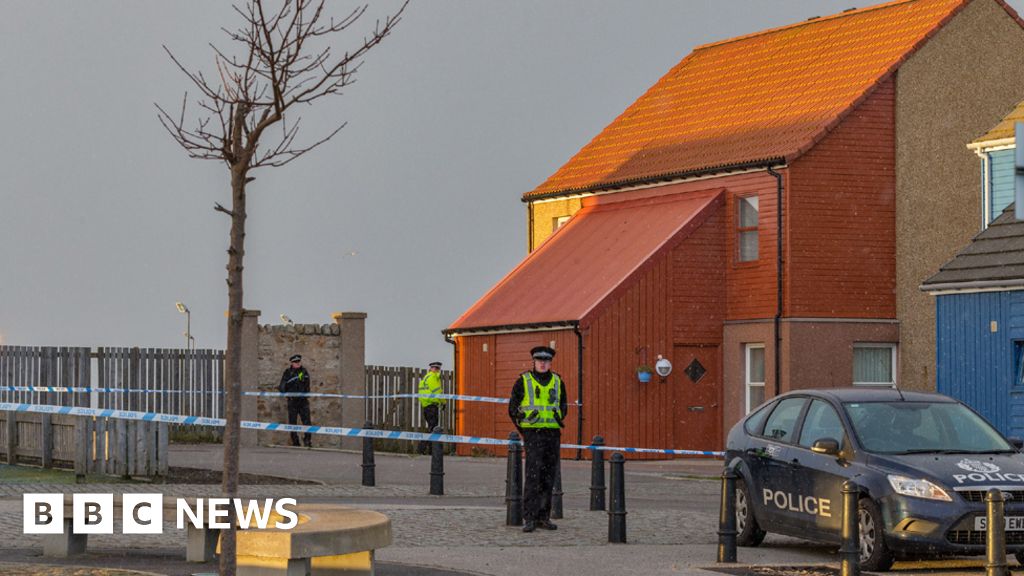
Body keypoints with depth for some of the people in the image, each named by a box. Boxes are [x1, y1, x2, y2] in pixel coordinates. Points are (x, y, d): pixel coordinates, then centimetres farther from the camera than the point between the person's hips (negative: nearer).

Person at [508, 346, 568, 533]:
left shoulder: (558, 382, 11)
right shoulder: (523, 381, 1)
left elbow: (563, 406, 24)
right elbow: (513, 408, 6)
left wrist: (559, 418, 8)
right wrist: (523, 428, 2)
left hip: (553, 433, 4)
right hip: (532, 433, -4)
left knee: (549, 476, 7)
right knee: (533, 474, -14)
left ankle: (543, 517, 15)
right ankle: (529, 518, -15)